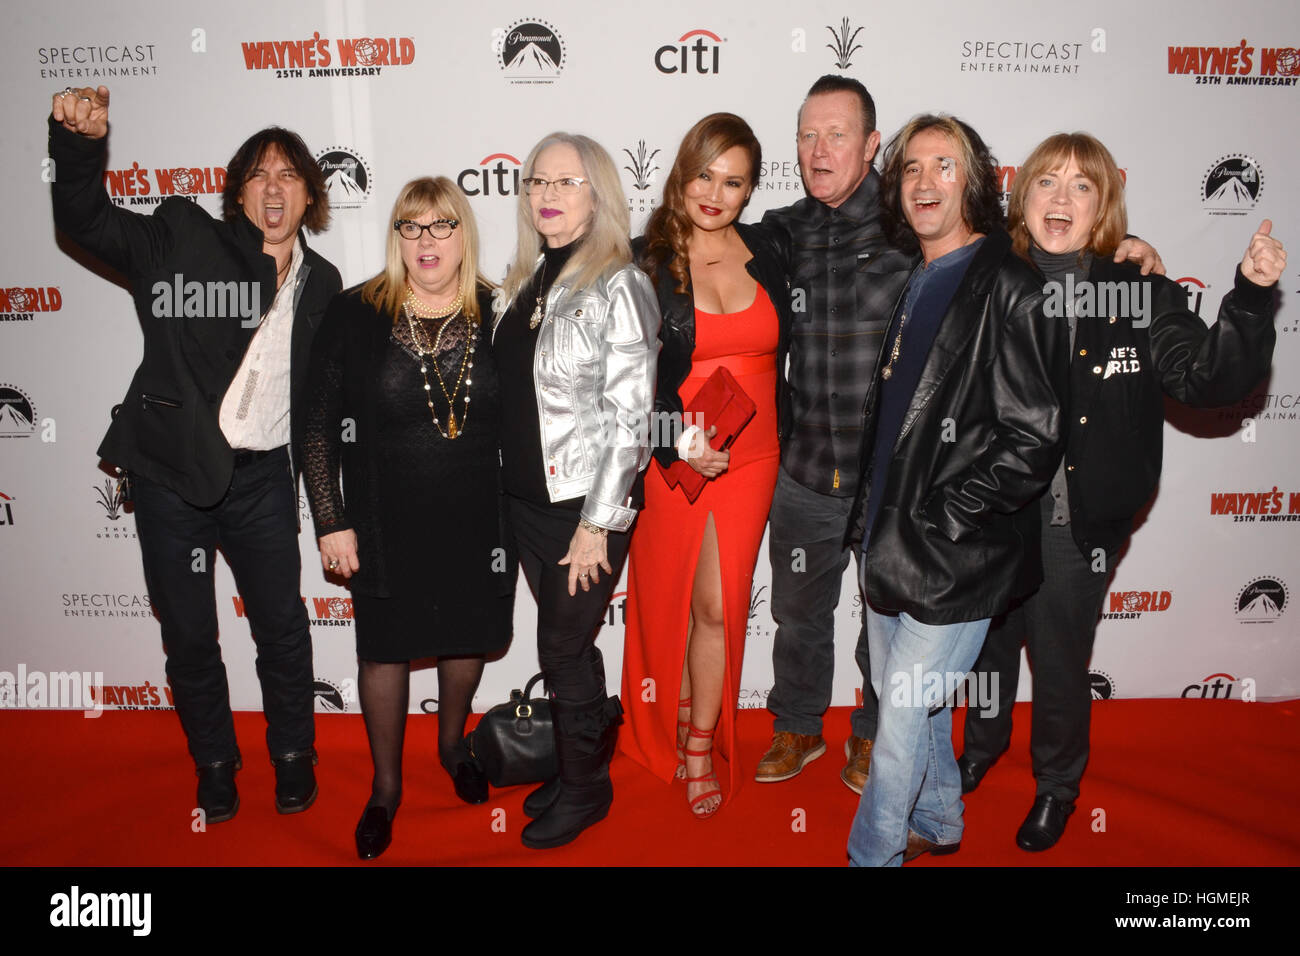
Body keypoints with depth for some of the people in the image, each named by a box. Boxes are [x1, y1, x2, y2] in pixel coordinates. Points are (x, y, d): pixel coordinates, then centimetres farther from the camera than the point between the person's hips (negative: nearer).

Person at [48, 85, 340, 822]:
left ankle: (294, 757, 29)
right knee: (189, 634, 9)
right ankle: (215, 764, 31)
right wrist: (80, 141, -25)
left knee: (284, 626, 7)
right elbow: (86, 220, -7)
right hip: (174, 474, -1)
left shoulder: (321, 283, 6)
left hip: (262, 477, 2)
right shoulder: (184, 240, -1)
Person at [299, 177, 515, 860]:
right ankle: (385, 787, 31)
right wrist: (331, 522, -9)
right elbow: (317, 426, -5)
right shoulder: (354, 317, -7)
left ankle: (452, 745, 46)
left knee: (468, 638, 17)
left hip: (475, 521, 2)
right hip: (385, 524, -1)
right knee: (384, 649, 9)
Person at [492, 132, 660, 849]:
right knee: (565, 641, 17)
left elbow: (629, 419, -16)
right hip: (525, 495, 6)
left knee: (563, 648, 5)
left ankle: (585, 788, 26)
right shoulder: (525, 278, 8)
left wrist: (597, 524, -17)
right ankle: (591, 736, 38)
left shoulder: (619, 287, -13)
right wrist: (502, 484, 12)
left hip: (586, 502, -6)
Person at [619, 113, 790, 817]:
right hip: (675, 459, -2)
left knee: (721, 607, 6)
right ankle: (673, 730, 35)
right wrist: (681, 445, -20)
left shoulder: (765, 252, 5)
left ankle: (700, 749, 22)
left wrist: (779, 441, 9)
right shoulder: (645, 261, -7)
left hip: (750, 457, 3)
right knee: (671, 601, 12)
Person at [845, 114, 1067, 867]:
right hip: (891, 548, 8)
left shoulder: (1009, 291, -13)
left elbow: (1031, 443, -17)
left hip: (952, 564, -8)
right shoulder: (915, 283, 12)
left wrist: (938, 522, -17)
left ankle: (872, 853, 21)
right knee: (912, 707, 22)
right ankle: (938, 827, 43)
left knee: (901, 729, 1)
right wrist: (876, 517, 9)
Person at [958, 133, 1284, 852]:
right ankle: (982, 746, 53)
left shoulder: (1140, 293, -9)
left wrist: (1251, 297, -28)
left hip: (1074, 526, -2)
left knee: (1059, 665, 13)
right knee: (987, 643, 23)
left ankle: (1057, 784, 42)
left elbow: (1211, 378, -16)